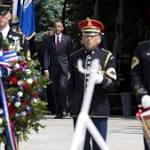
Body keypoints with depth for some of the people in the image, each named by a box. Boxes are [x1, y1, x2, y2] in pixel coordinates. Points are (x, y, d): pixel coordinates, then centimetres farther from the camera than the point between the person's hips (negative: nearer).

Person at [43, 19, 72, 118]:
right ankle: (58, 113, 9)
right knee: (55, 90, 3)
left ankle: (63, 108, -6)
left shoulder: (67, 39, 6)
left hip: (64, 67, -2)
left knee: (62, 86, -21)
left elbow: (70, 54, 7)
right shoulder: (49, 39, 9)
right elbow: (46, 54, 5)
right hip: (53, 68, 2)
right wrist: (46, 68, -5)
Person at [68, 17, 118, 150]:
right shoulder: (75, 57, 12)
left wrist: (102, 79, -24)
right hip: (79, 110, 2)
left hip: (99, 109, -2)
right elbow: (71, 83, 16)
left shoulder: (107, 57, 4)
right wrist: (72, 102, 10)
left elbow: (113, 83, -5)